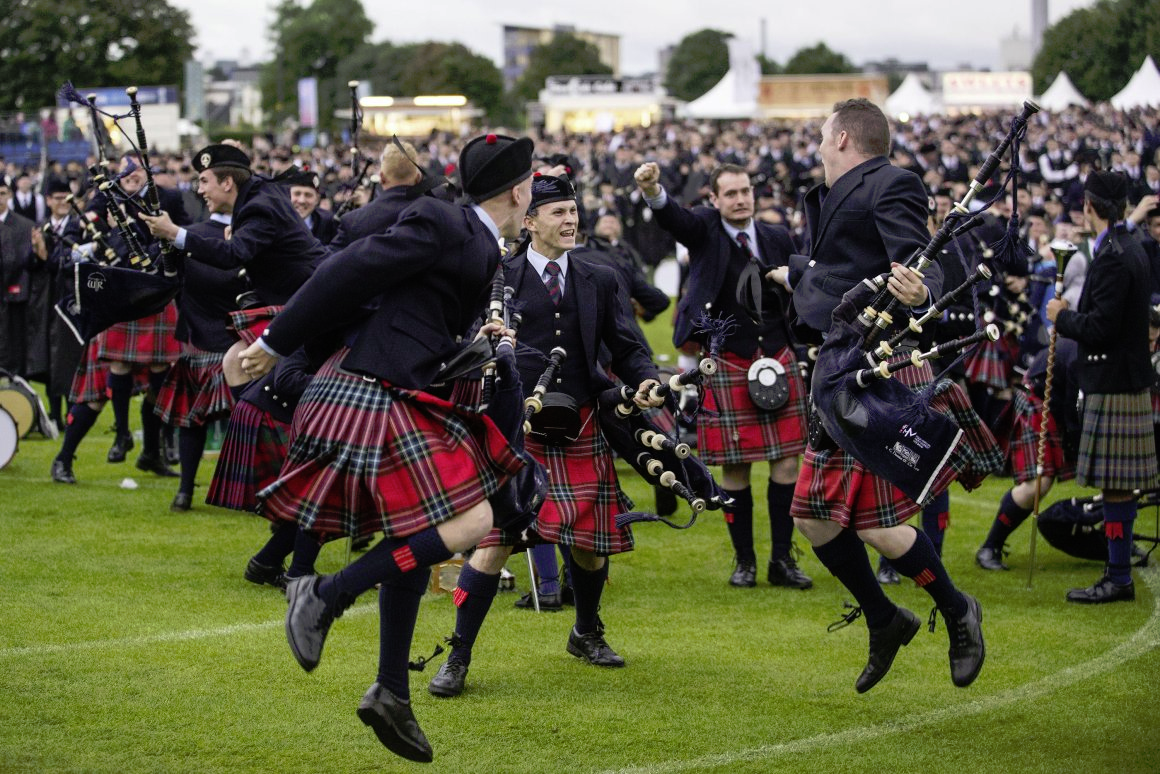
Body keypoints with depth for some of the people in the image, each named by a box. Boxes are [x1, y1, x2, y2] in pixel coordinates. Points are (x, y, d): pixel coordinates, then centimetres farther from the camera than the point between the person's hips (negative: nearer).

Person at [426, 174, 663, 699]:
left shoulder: (598, 281, 11)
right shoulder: (499, 279, 2)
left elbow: (625, 347, 13)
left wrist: (646, 380, -7)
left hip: (581, 429, 3)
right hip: (517, 428, -3)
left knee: (591, 541, 10)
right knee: (494, 541, -11)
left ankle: (586, 634, 37)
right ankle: (458, 658, -2)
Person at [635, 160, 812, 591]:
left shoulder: (778, 240, 9)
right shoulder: (705, 230, -1)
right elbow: (672, 217, -24)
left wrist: (792, 281, -2)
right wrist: (652, 190, -42)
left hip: (778, 361, 3)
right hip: (727, 364, -3)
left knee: (787, 460, 1)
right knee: (734, 466, 0)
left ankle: (782, 559, 10)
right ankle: (744, 560, 12)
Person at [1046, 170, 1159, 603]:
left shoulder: (1112, 257, -18)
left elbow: (1100, 327, -22)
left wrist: (1062, 317, -7)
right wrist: (1072, 315, 17)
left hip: (1113, 385, -10)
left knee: (1114, 484, -6)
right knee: (1121, 484, 13)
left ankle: (1118, 579, -3)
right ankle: (1119, 574, 18)